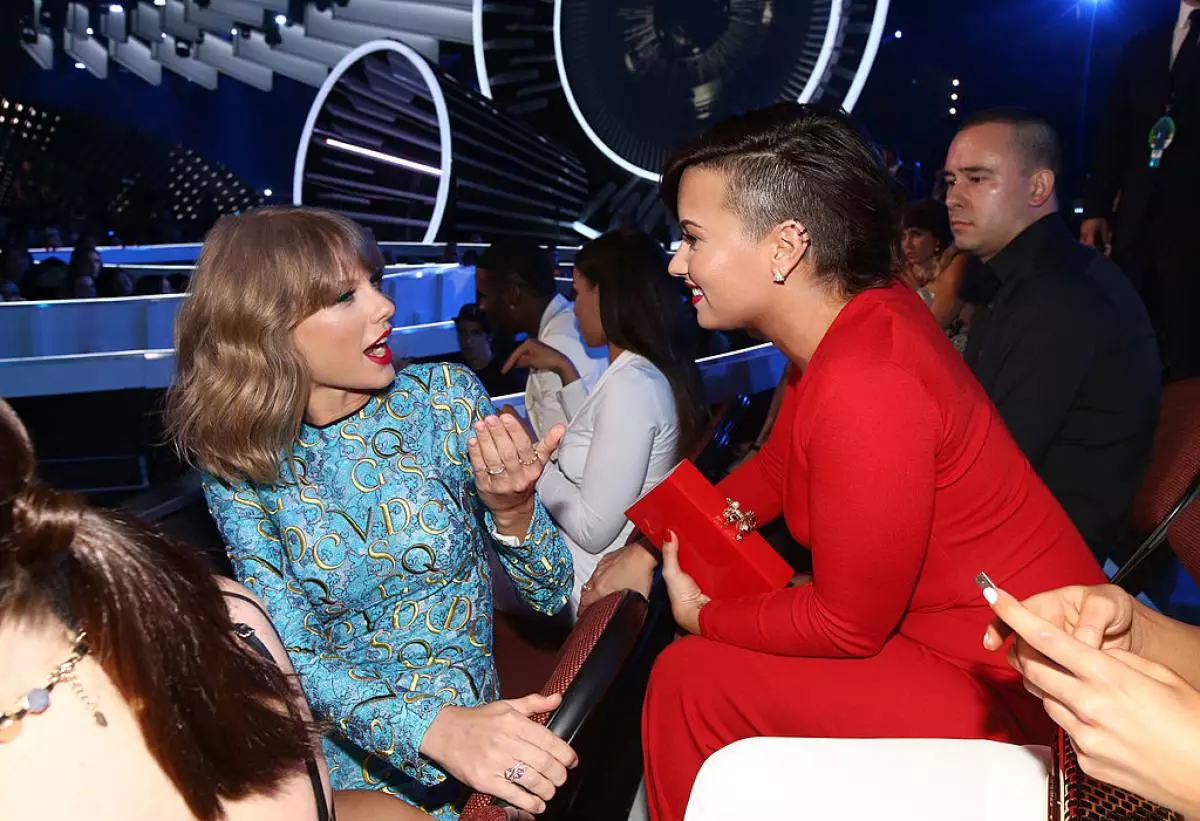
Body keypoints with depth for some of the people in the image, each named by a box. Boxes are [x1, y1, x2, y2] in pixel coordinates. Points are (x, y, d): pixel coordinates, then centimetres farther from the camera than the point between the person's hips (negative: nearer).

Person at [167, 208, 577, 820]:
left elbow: (550, 595, -3)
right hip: (348, 765, 1)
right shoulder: (240, 469, -6)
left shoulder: (445, 397, -7)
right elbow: (293, 655, -12)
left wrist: (512, 509, -24)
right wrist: (437, 729, -29)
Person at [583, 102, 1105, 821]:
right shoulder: (865, 311, -4)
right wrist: (656, 546, 5)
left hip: (1010, 696, -9)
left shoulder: (864, 385, -33)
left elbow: (849, 627, -22)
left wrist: (702, 616, -7)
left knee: (692, 680, -7)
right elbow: (779, 463, 10)